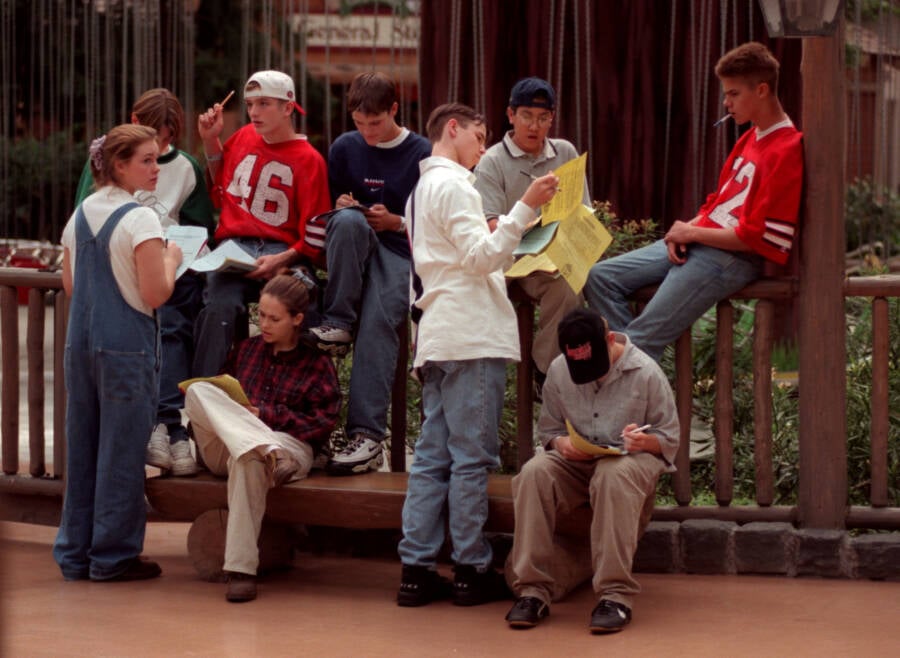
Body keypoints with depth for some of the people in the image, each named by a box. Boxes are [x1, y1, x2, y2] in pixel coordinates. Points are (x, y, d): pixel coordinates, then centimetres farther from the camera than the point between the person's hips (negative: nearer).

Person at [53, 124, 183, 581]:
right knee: (121, 451, 1)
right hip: (126, 347, -7)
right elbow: (155, 294, -17)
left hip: (80, 343, 7)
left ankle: (76, 553, 18)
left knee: (82, 447, 12)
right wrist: (171, 260, 0)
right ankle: (113, 556, 6)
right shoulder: (140, 219, -13)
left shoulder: (80, 215, 9)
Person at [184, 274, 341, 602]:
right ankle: (268, 451, -46)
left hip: (291, 445, -4)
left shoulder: (317, 364, 9)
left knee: (247, 460, -42)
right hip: (224, 449, 4)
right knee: (198, 391, -25)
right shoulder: (248, 349, 22)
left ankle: (241, 568, -44)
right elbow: (224, 390, 24)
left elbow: (322, 423, -1)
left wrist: (266, 415, -7)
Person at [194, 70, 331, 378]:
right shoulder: (244, 137, 17)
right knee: (219, 305, -31)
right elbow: (221, 187, 35)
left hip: (282, 251, -3)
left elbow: (314, 238, -2)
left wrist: (281, 260, -17)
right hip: (234, 245, 3)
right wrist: (211, 140, 22)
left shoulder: (308, 159, 1)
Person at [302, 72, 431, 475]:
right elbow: (330, 204, 19)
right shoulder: (345, 148, 12)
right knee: (348, 220, -35)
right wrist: (342, 208, -3)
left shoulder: (422, 155, 2)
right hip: (351, 247, 3)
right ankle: (338, 323, -26)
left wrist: (397, 223, -12)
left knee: (378, 321, -31)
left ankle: (367, 436, -39)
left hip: (400, 250, -3)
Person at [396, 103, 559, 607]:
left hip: (439, 336, 10)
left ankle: (417, 569, 4)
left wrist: (496, 249, 31)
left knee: (433, 457, 6)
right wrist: (526, 209, -22)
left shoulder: (422, 187, 23)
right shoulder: (454, 184, -7)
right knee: (473, 457, -6)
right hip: (472, 337, -10)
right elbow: (481, 256, -17)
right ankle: (472, 570, -3)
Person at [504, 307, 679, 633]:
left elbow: (669, 438, -1)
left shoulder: (645, 372, -6)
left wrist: (645, 442, -25)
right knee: (534, 472, -30)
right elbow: (548, 427, 12)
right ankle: (532, 590, -30)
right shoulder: (558, 371, 3)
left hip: (630, 459, -3)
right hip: (575, 460, 3)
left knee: (614, 476, -41)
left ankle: (615, 594, -41)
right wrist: (561, 443, -13)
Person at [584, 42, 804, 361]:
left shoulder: (786, 151, -16)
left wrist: (693, 233, -10)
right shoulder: (750, 140, 15)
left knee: (645, 335, -16)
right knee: (600, 278, 3)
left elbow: (754, 236, -19)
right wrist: (685, 231, 1)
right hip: (696, 243, 10)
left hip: (732, 258, -10)